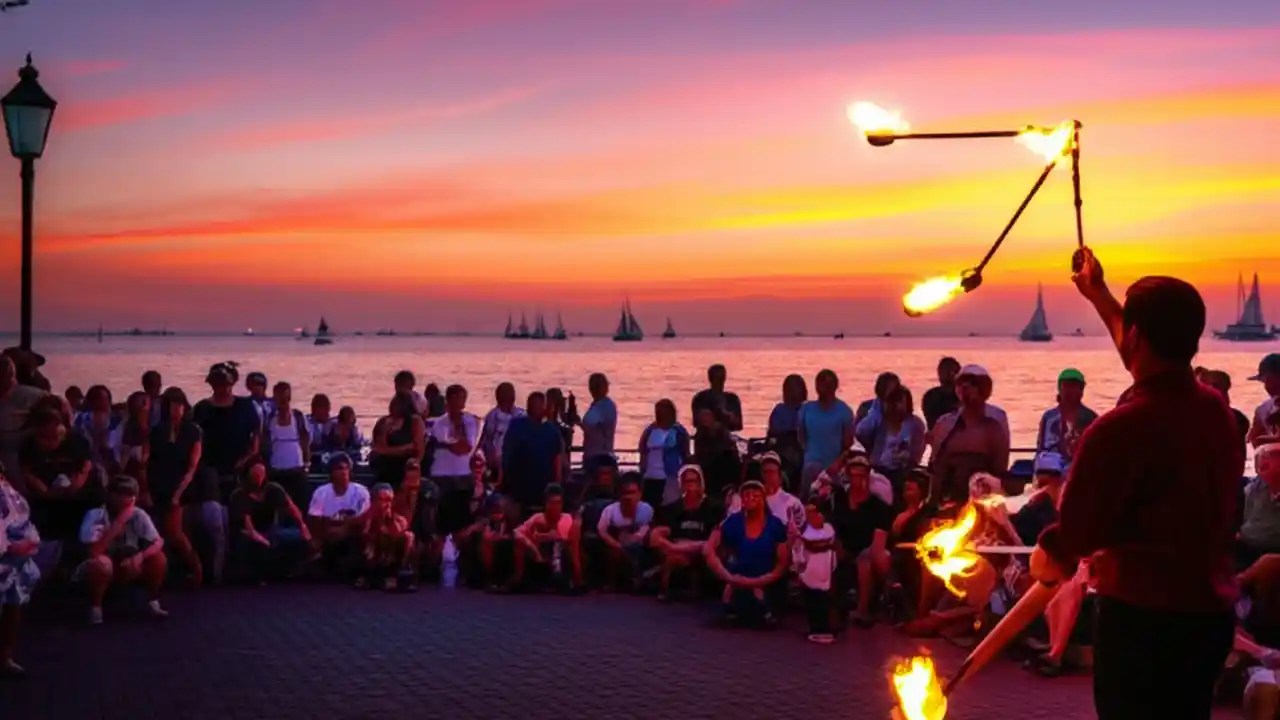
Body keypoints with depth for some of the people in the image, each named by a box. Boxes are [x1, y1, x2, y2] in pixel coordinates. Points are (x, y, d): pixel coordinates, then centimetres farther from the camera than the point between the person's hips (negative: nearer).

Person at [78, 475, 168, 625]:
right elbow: (95, 551, -35)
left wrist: (140, 556, -33)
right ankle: (95, 608, -15)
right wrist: (119, 522, -37)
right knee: (101, 562, -37)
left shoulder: (139, 515, -14)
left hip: (127, 567, 3)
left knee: (158, 558, -21)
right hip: (103, 568, -3)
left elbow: (159, 542, -13)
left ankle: (152, 603, -1)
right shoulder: (95, 515, -24)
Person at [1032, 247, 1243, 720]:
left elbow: (1071, 537, -18)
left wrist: (1044, 561, 6)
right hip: (1211, 610, 7)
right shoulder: (1217, 409, 1)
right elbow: (1154, 365, 23)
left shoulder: (1121, 428, -23)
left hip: (1145, 615, -7)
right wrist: (1099, 296, 34)